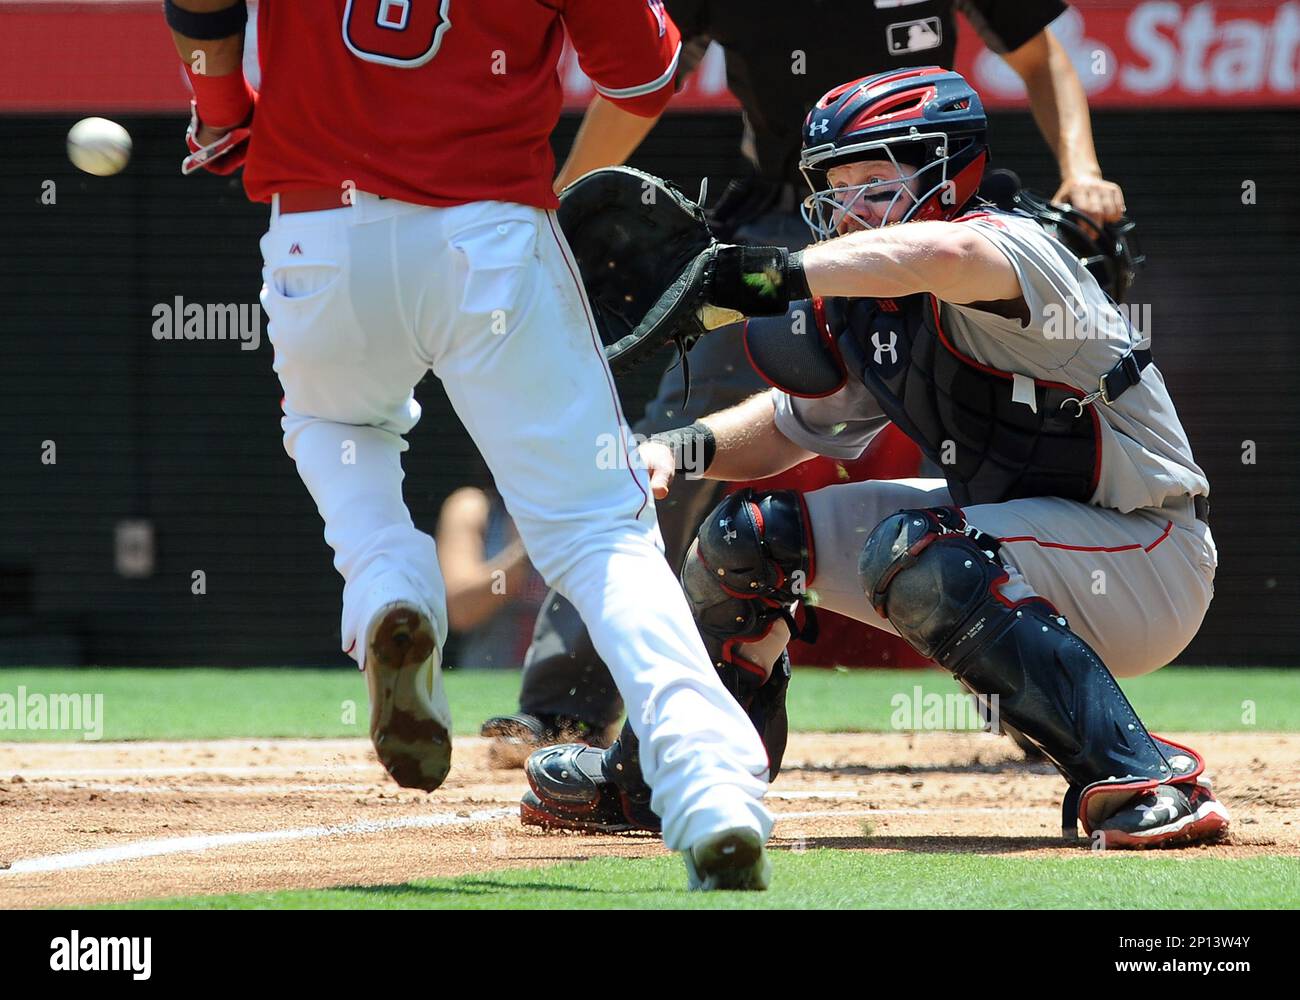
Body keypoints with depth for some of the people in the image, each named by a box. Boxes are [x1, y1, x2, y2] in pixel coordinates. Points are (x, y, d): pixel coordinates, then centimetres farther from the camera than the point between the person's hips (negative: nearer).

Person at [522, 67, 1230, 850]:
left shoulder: (1010, 245, -23)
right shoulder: (860, 310, 3)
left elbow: (945, 254, -48)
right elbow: (787, 429, 15)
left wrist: (790, 275, -59)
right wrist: (688, 445, -6)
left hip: (1149, 555, -9)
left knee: (916, 552, -35)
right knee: (752, 534, 7)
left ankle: (1145, 779, -35)